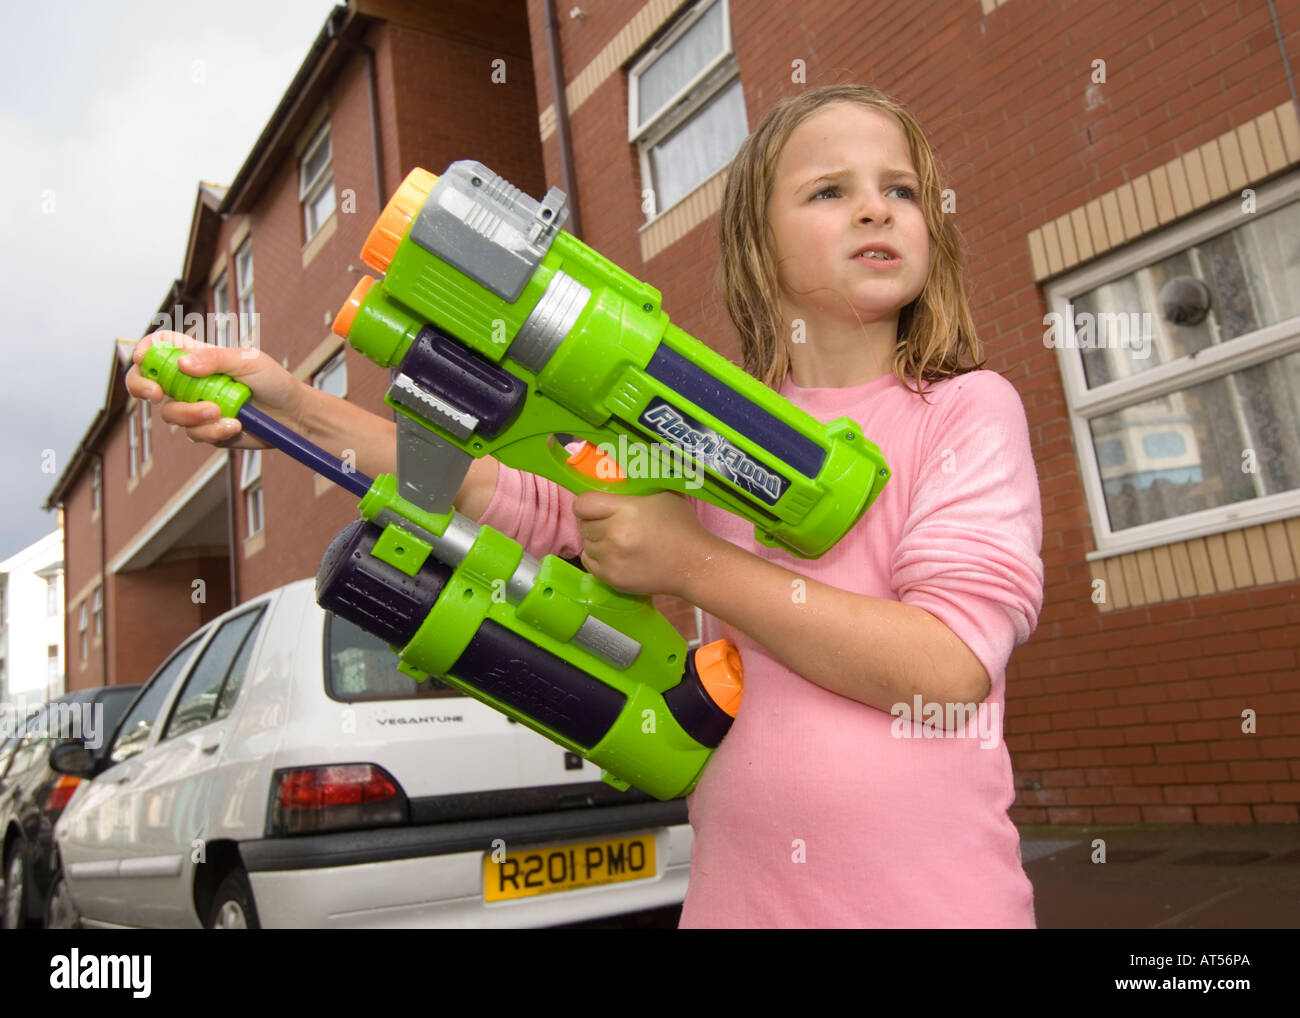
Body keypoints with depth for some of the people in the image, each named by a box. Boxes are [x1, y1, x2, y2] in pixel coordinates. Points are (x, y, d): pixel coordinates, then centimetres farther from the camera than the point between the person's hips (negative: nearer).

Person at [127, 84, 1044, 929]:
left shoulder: (969, 408, -6)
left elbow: (948, 666, -16)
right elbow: (535, 499, -1)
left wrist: (692, 562, -17)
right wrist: (295, 410, -9)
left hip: (934, 895, -3)